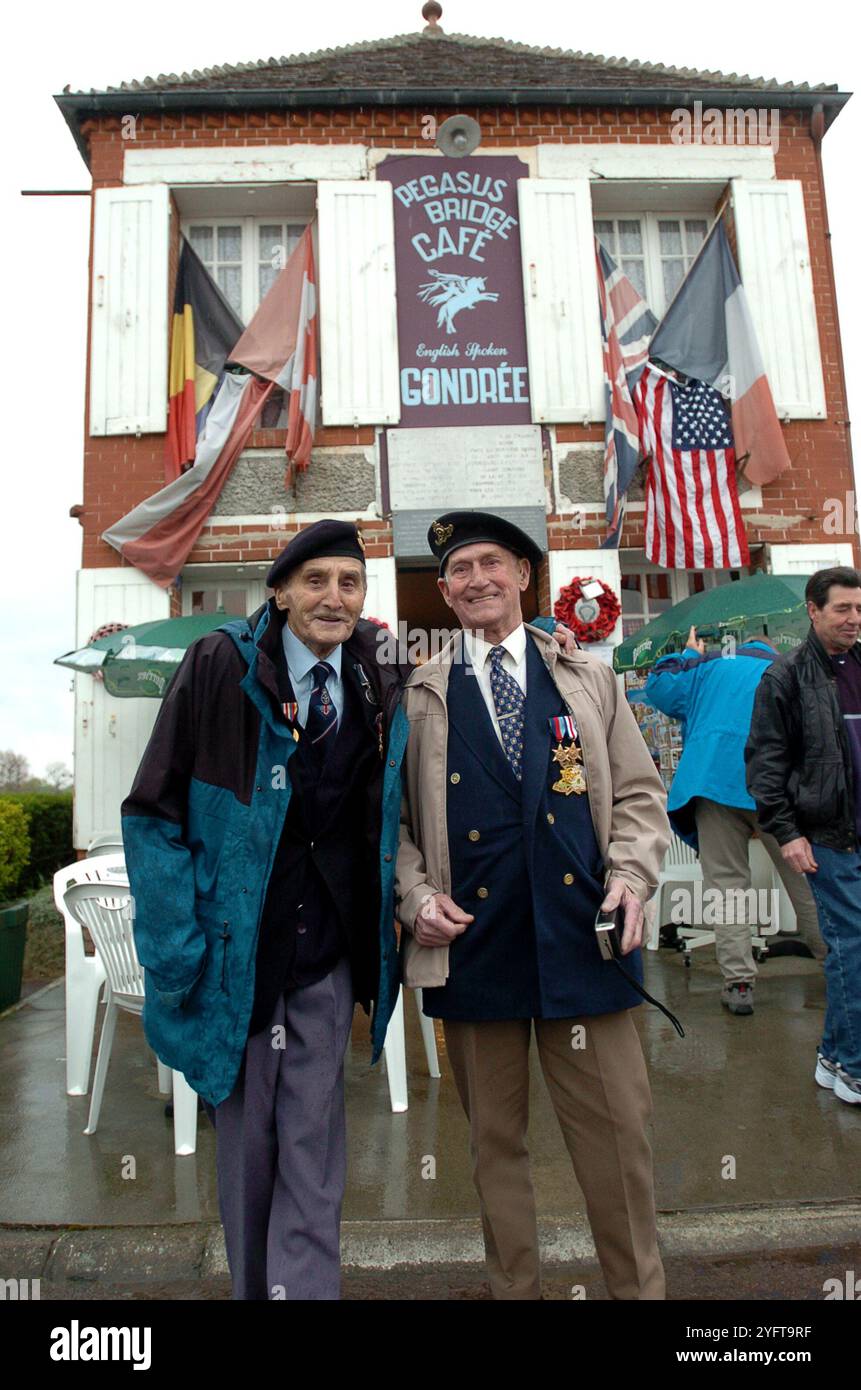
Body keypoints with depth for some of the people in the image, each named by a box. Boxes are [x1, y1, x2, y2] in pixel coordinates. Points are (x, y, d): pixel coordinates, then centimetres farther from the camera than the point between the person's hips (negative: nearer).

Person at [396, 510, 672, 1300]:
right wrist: (417, 896, -7)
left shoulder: (589, 679, 8)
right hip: (473, 949, 0)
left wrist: (631, 878, -5)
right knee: (495, 1141, 15)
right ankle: (513, 1287, 37)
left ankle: (640, 1287, 33)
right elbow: (393, 817, 7)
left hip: (582, 944, 1)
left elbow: (638, 793, 9)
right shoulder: (418, 696, 4)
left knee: (619, 1132, 9)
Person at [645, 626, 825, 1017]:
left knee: (725, 882, 2)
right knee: (803, 878, 12)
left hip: (714, 779, -1)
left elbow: (659, 688, 8)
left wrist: (688, 656, 21)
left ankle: (738, 982, 1)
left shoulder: (709, 664, 14)